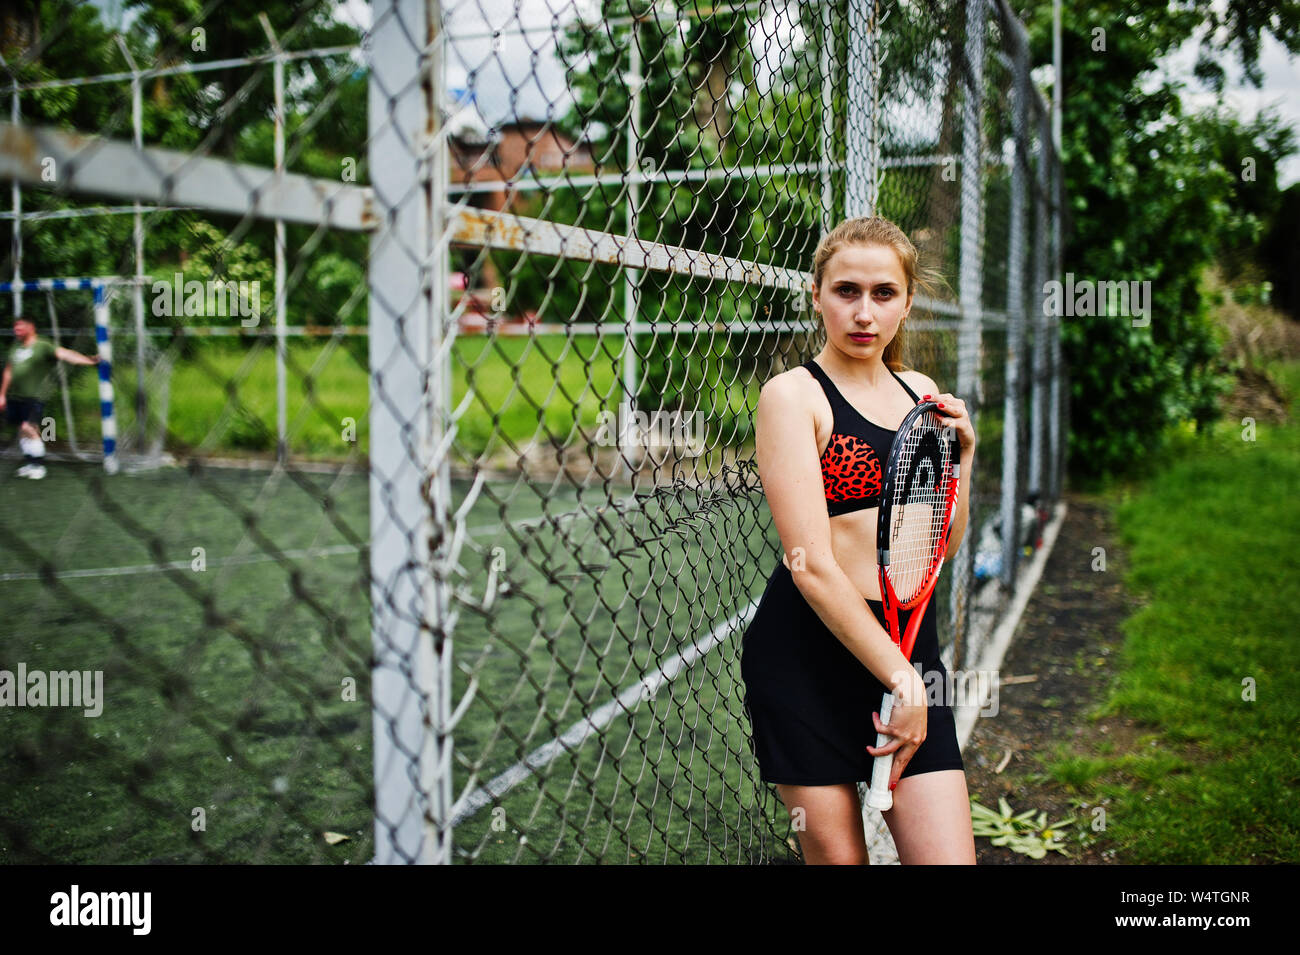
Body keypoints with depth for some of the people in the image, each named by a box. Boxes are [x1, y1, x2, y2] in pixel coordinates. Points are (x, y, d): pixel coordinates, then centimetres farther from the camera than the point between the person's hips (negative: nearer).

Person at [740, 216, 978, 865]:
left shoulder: (921, 393, 12)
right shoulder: (791, 395, -7)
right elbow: (811, 565, -16)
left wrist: (960, 459, 3)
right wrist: (902, 680, -17)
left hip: (909, 642, 5)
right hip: (809, 649, -5)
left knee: (948, 856, 1)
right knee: (835, 854, 5)